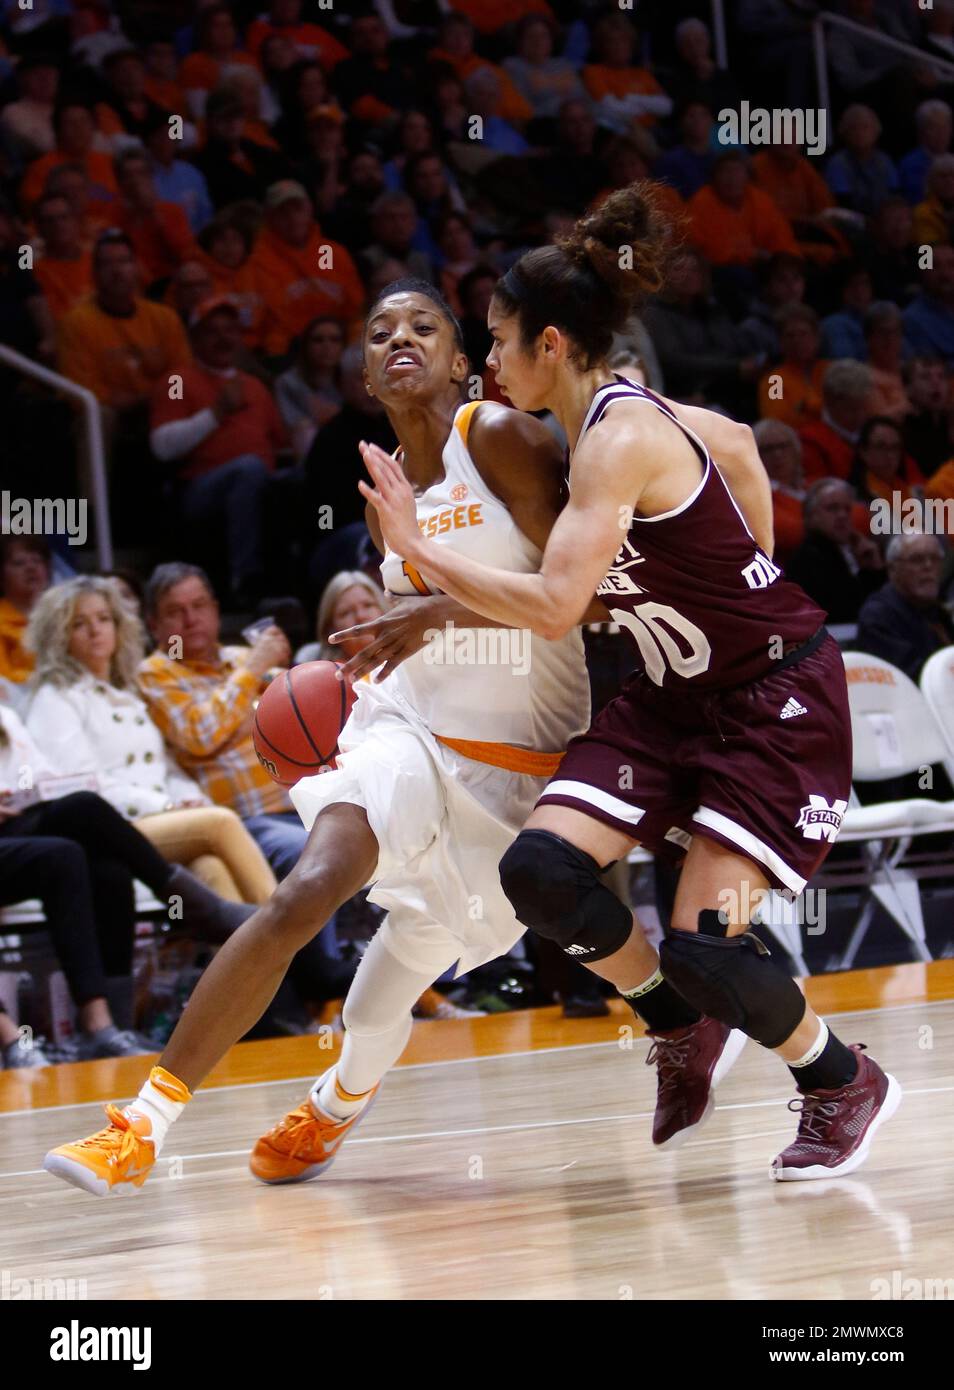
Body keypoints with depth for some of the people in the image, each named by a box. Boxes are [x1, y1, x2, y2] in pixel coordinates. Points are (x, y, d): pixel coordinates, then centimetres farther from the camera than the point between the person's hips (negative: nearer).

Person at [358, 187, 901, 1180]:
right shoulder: (626, 417, 4)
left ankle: (846, 1084, 11)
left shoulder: (620, 439, -24)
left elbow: (553, 608, -33)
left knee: (702, 944, -16)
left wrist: (414, 547, -27)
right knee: (542, 868, -11)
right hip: (676, 698, 9)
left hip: (777, 698, -9)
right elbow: (735, 441, 22)